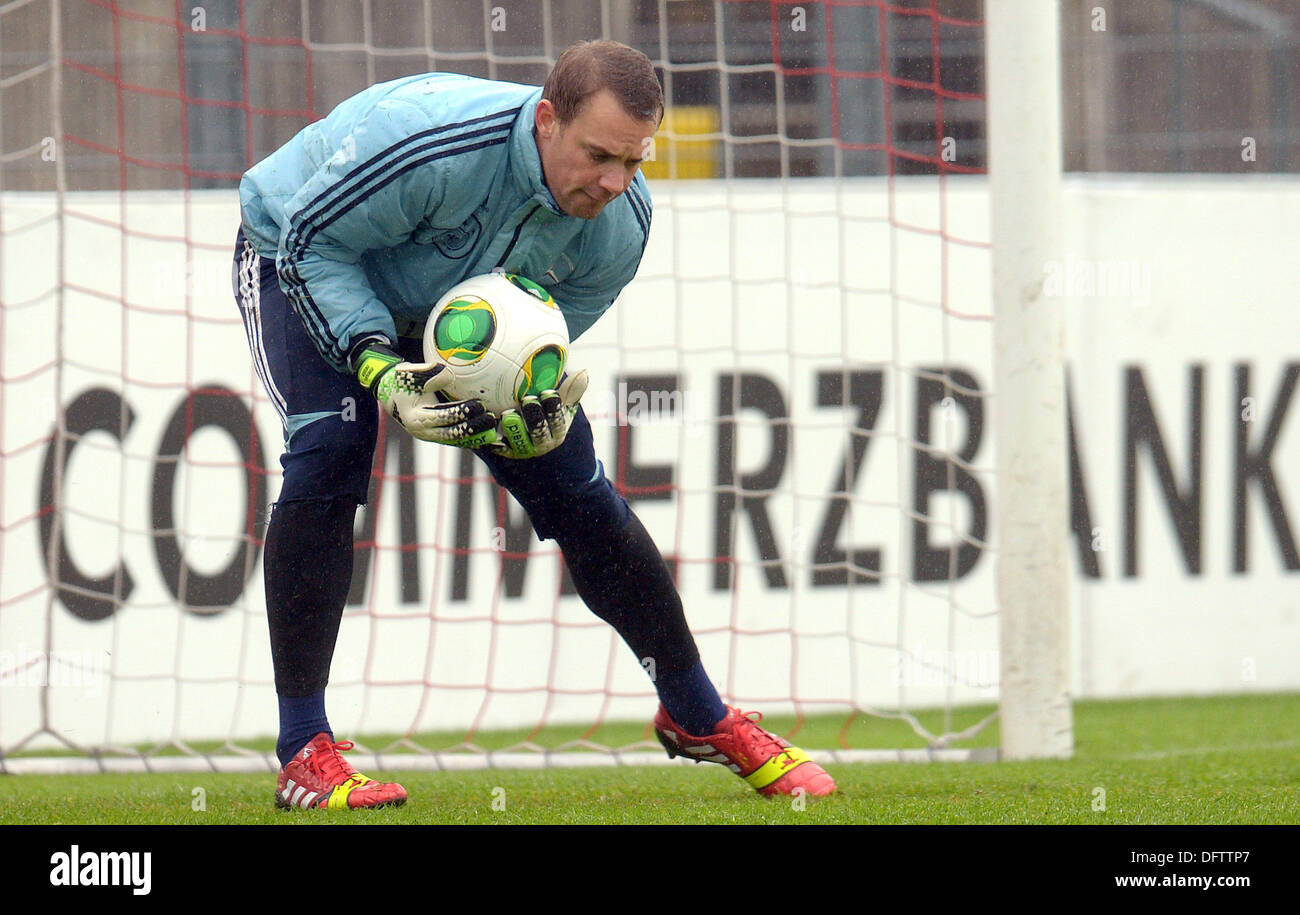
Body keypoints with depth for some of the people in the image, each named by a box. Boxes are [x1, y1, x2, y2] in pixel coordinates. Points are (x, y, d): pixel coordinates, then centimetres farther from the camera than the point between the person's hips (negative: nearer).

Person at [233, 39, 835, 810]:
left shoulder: (620, 227, -23)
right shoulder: (430, 139, -43)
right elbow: (310, 241, -30)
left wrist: (540, 412, -34)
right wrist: (380, 369, -41)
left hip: (468, 301, 5)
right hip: (299, 260, -5)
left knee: (579, 492, 1)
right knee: (328, 450, -29)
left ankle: (698, 717, 21)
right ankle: (305, 755, -23)